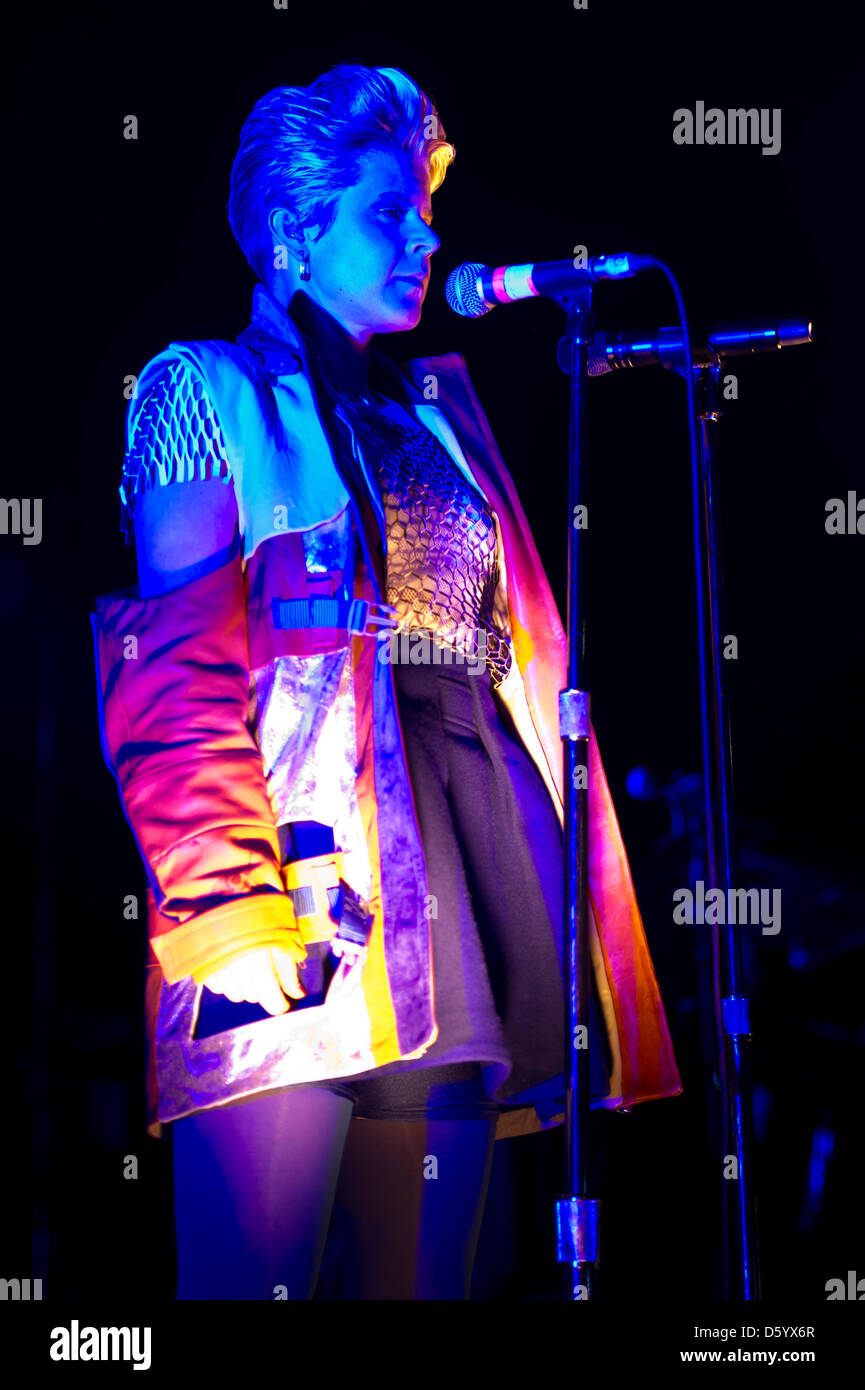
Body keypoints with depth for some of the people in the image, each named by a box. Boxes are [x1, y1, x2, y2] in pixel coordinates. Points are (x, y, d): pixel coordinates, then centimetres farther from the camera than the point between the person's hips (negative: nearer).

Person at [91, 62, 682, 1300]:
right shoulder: (213, 390, 7)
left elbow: (518, 653, 19)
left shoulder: (438, 409, 24)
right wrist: (226, 906, -16)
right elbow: (181, 674, -4)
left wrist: (548, 902, 9)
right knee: (256, 1274, -7)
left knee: (425, 1273, 6)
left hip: (474, 862, 6)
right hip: (311, 884, -6)